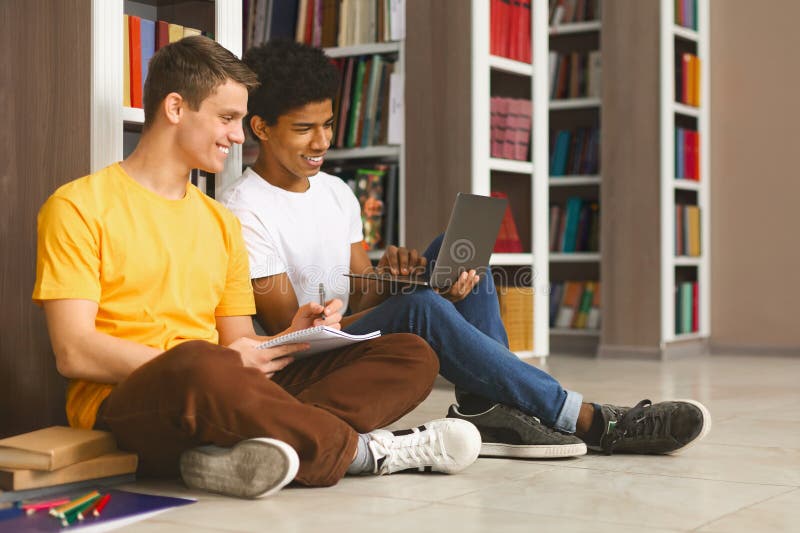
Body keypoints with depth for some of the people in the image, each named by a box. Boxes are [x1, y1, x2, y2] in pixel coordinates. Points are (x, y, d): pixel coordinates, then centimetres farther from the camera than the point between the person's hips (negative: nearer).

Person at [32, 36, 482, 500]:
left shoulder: (222, 222, 21)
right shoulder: (80, 206, 1)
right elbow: (73, 352, -9)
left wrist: (290, 339, -5)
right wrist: (219, 360, -16)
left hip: (224, 398, 7)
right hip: (124, 402, -6)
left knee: (413, 355, -8)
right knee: (200, 365, -42)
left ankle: (243, 452, -32)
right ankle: (361, 450, -18)